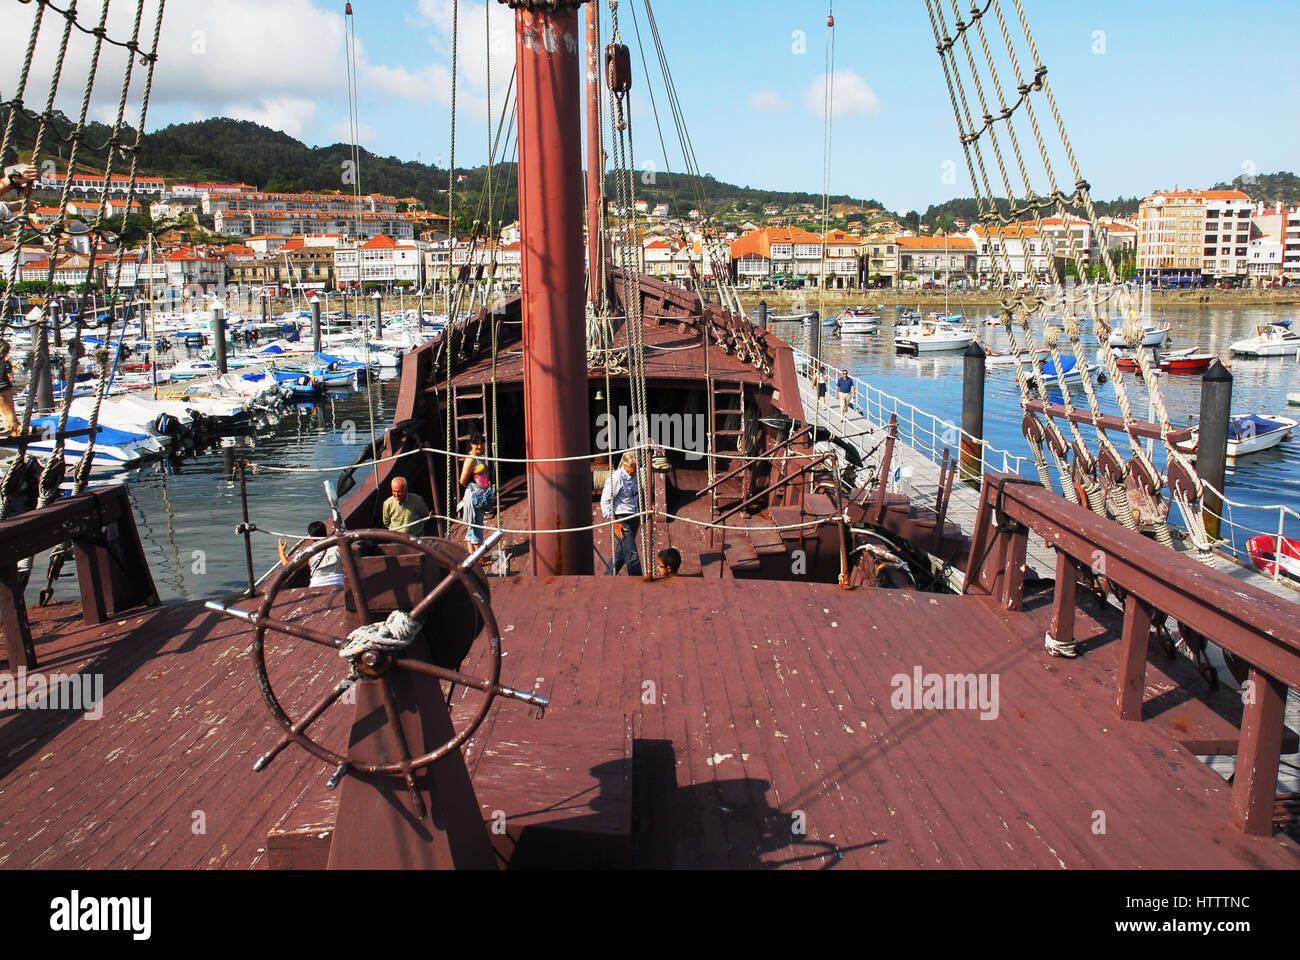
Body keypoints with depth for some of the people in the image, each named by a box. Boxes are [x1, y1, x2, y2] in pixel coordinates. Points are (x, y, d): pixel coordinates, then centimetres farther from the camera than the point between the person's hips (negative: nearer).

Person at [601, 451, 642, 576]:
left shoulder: (635, 476, 10)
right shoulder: (616, 478, -14)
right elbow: (605, 501, -13)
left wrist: (639, 516, 22)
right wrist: (615, 523, -16)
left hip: (634, 518, 8)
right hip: (621, 519, -8)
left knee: (621, 552, 13)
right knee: (632, 555, -9)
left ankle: (608, 577, 27)